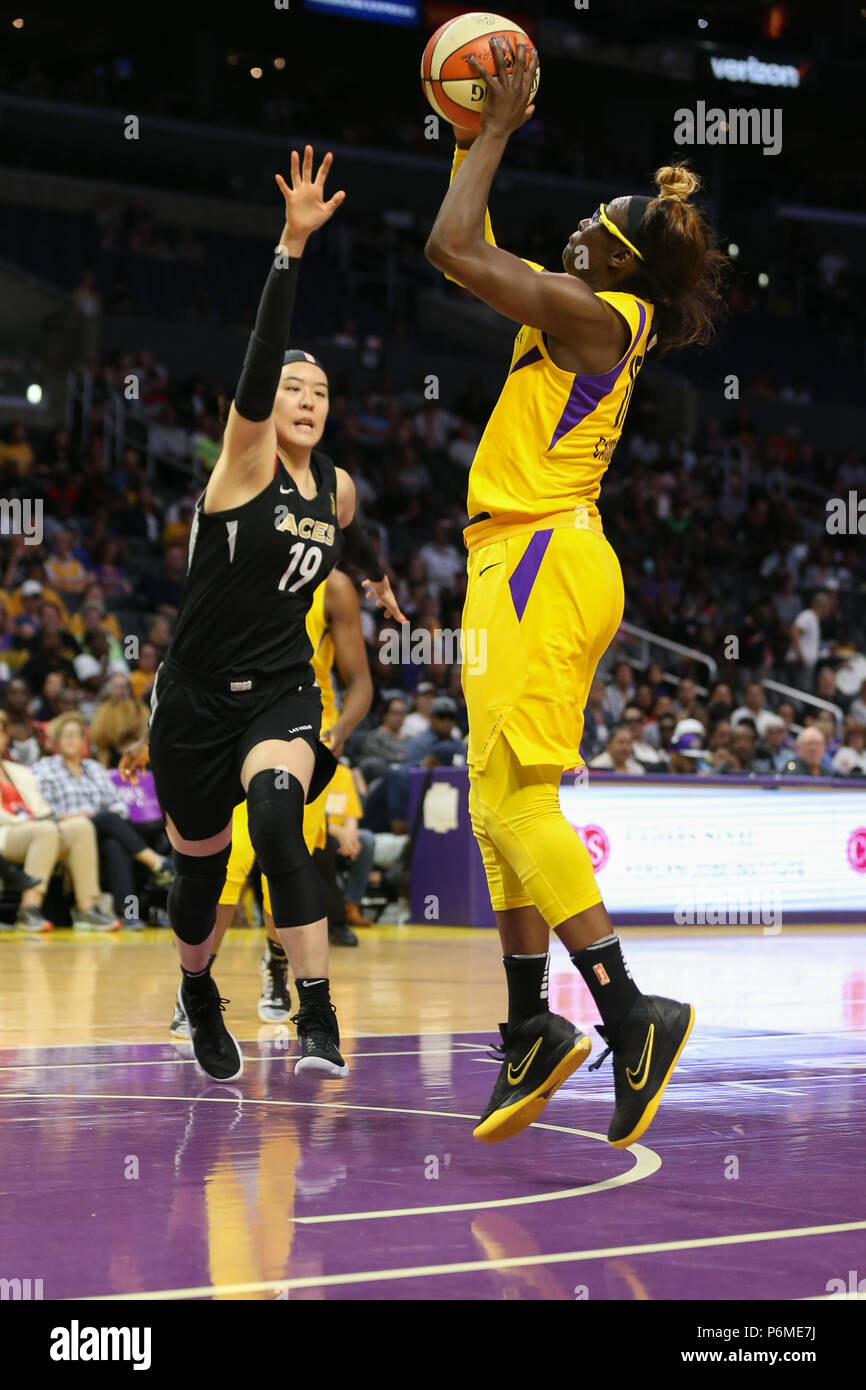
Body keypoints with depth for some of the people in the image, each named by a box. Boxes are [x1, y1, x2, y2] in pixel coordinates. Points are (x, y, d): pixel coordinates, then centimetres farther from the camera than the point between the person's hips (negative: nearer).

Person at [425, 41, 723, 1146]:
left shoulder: (596, 315, -10)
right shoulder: (587, 321, 16)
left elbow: (452, 248, -14)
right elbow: (474, 255, 29)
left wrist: (499, 128, -5)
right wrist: (475, 136, 25)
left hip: (542, 558, -10)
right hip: (531, 561, 10)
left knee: (513, 797, -14)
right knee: (502, 803, 10)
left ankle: (631, 1014, -17)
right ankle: (532, 1031, 12)